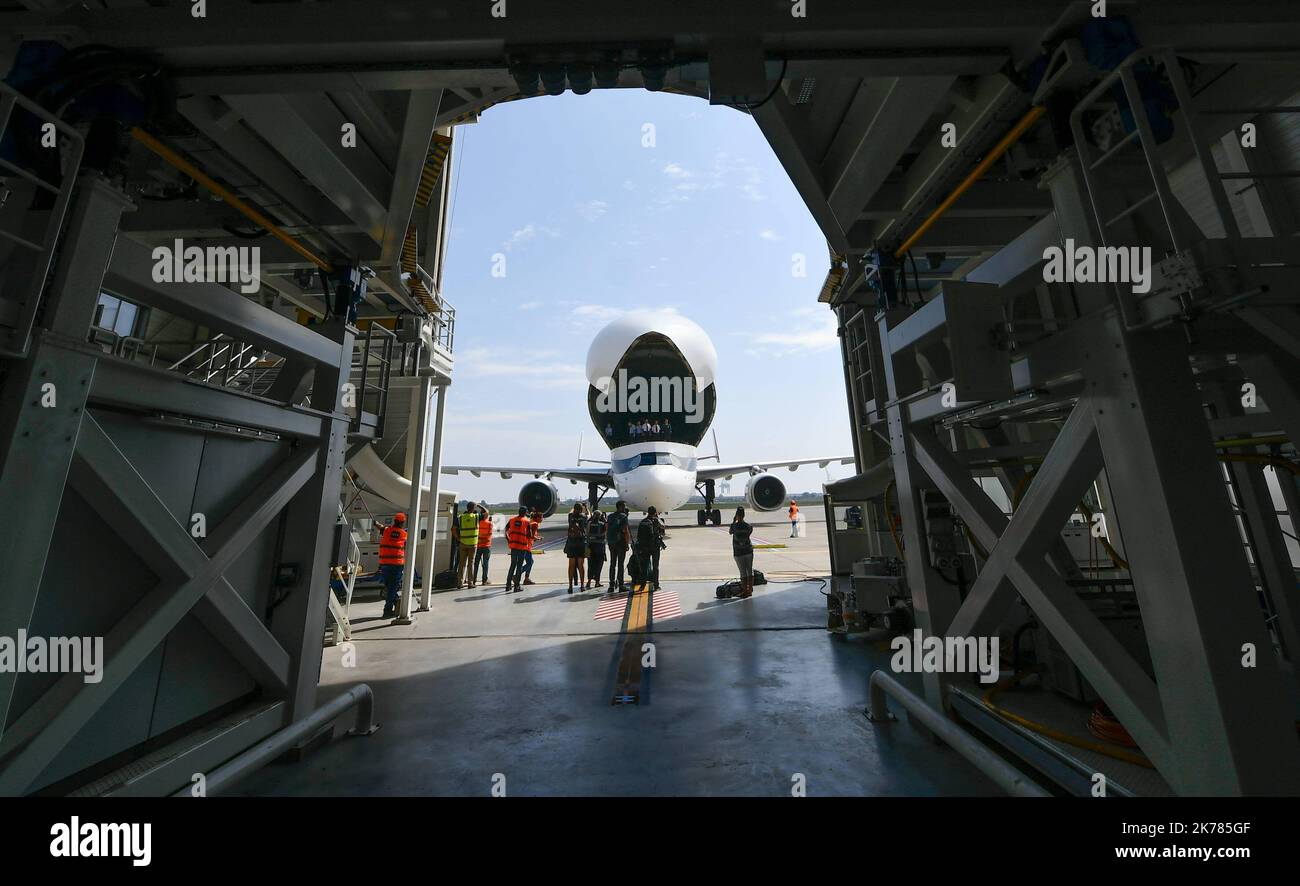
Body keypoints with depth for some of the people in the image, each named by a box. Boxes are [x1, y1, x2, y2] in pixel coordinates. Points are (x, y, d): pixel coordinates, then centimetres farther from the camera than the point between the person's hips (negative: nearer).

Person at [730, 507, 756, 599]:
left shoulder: (734, 526, -12)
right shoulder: (748, 526, -5)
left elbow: (730, 532, 8)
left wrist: (733, 521, 11)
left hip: (738, 553, -3)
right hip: (749, 551, 3)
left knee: (743, 572, 3)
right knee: (750, 571, 12)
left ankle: (745, 591, 8)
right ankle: (750, 590, 21)